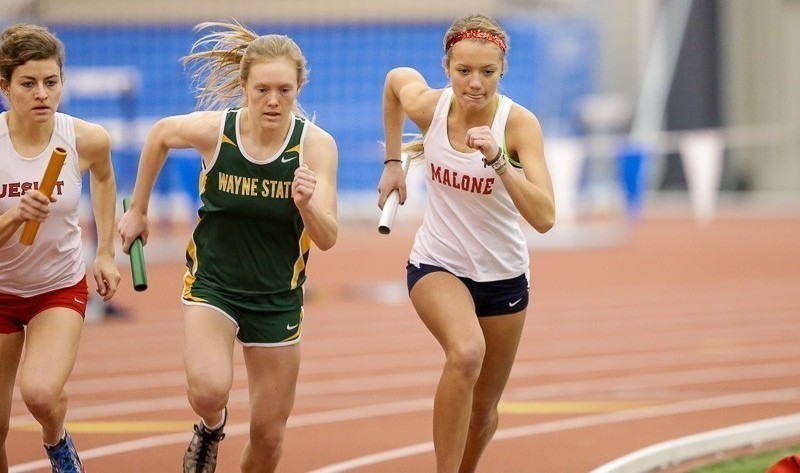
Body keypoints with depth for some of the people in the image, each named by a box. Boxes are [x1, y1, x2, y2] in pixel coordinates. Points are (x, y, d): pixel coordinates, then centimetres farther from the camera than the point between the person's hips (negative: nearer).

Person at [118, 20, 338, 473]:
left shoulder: (316, 144, -18)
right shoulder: (212, 129, -17)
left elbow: (327, 239, -18)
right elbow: (160, 135, 6)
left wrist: (307, 205, -39)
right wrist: (138, 209, 14)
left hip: (278, 295, 1)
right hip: (212, 280, -1)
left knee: (269, 434, 7)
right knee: (209, 390, -27)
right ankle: (210, 430, 10)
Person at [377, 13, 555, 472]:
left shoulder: (519, 123, -22)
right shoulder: (427, 105, -17)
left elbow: (544, 218, -31)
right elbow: (395, 77, 9)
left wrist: (498, 159, -43)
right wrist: (393, 162, 11)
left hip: (503, 275, 1)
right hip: (437, 265, -1)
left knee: (484, 409, 14)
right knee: (466, 352, -34)